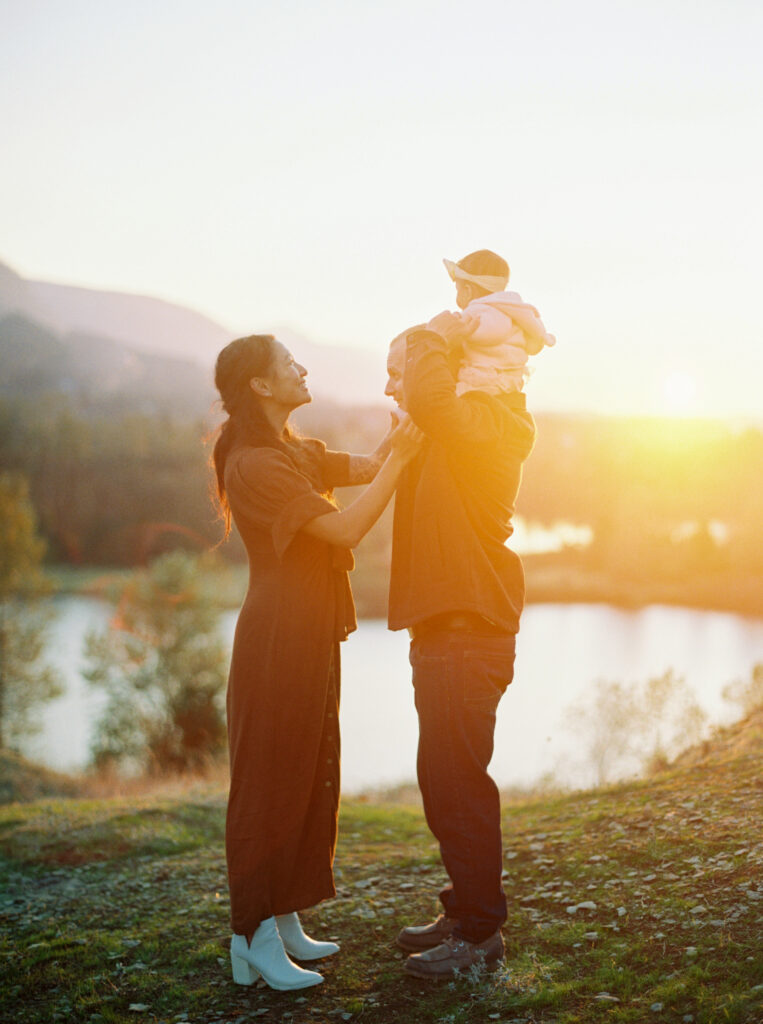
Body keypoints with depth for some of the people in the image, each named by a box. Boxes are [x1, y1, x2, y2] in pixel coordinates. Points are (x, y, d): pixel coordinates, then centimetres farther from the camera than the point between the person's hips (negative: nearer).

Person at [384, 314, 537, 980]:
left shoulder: (488, 418, -13)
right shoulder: (440, 435, 19)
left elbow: (428, 397, -31)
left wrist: (434, 337, -12)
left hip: (470, 631, -10)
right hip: (441, 627, 10)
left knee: (458, 780, -6)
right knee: (442, 779, 16)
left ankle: (481, 931, 4)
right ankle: (464, 911, 27)